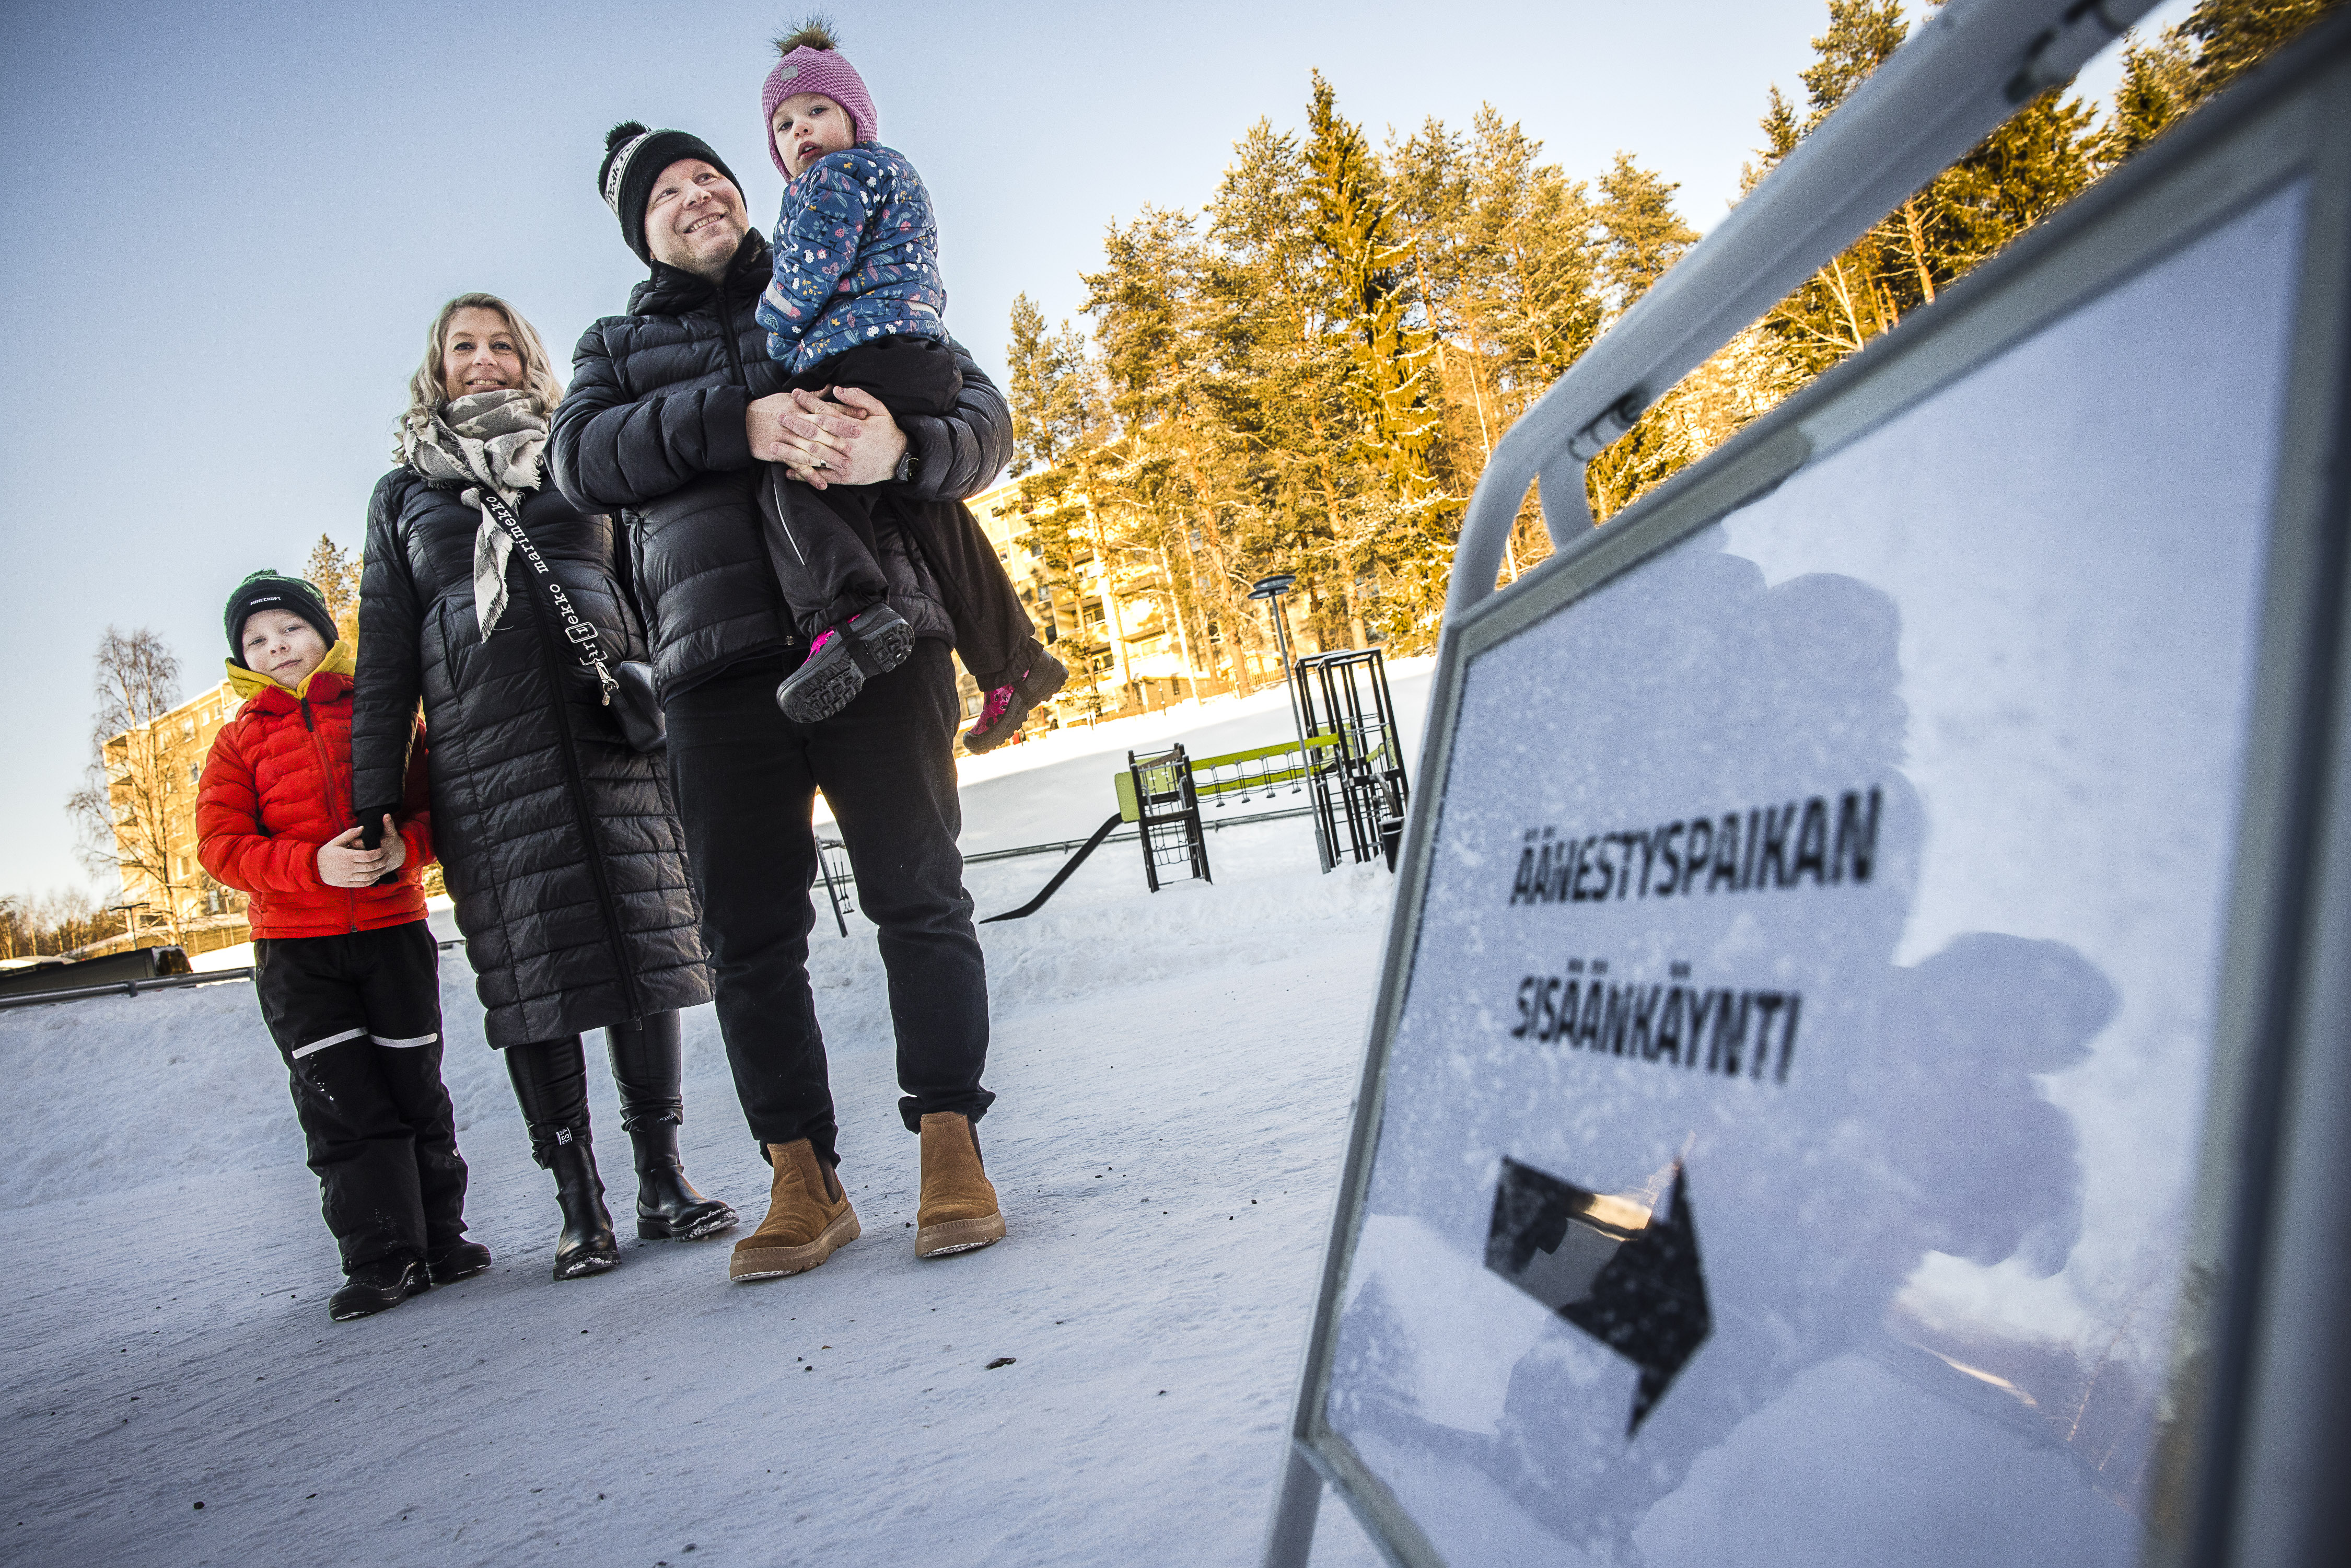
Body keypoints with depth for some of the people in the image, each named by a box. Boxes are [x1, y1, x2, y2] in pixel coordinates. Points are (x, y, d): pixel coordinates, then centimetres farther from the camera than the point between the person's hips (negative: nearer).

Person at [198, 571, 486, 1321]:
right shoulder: (238, 741, 8)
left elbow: (435, 803, 5)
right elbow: (222, 845, -2)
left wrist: (405, 848, -17)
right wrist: (313, 865, -18)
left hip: (394, 928, 0)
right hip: (295, 949, 0)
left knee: (416, 1089, 6)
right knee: (343, 1102, -2)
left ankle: (440, 1237, 19)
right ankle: (382, 1258, 3)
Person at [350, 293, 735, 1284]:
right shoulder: (404, 493, 20)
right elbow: (384, 655, 15)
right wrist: (373, 799, 7)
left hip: (614, 730, 0)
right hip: (486, 751, 0)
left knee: (642, 946, -3)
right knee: (532, 970, -3)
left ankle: (662, 1180, 6)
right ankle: (578, 1202, 4)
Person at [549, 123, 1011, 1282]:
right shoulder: (618, 347, 23)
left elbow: (982, 415, 8)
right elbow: (579, 456, 1)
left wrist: (902, 445, -16)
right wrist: (737, 422, -14)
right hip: (719, 665, 2)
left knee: (918, 895, -5)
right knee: (749, 936, 0)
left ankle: (951, 1150, 4)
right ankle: (804, 1183, 9)